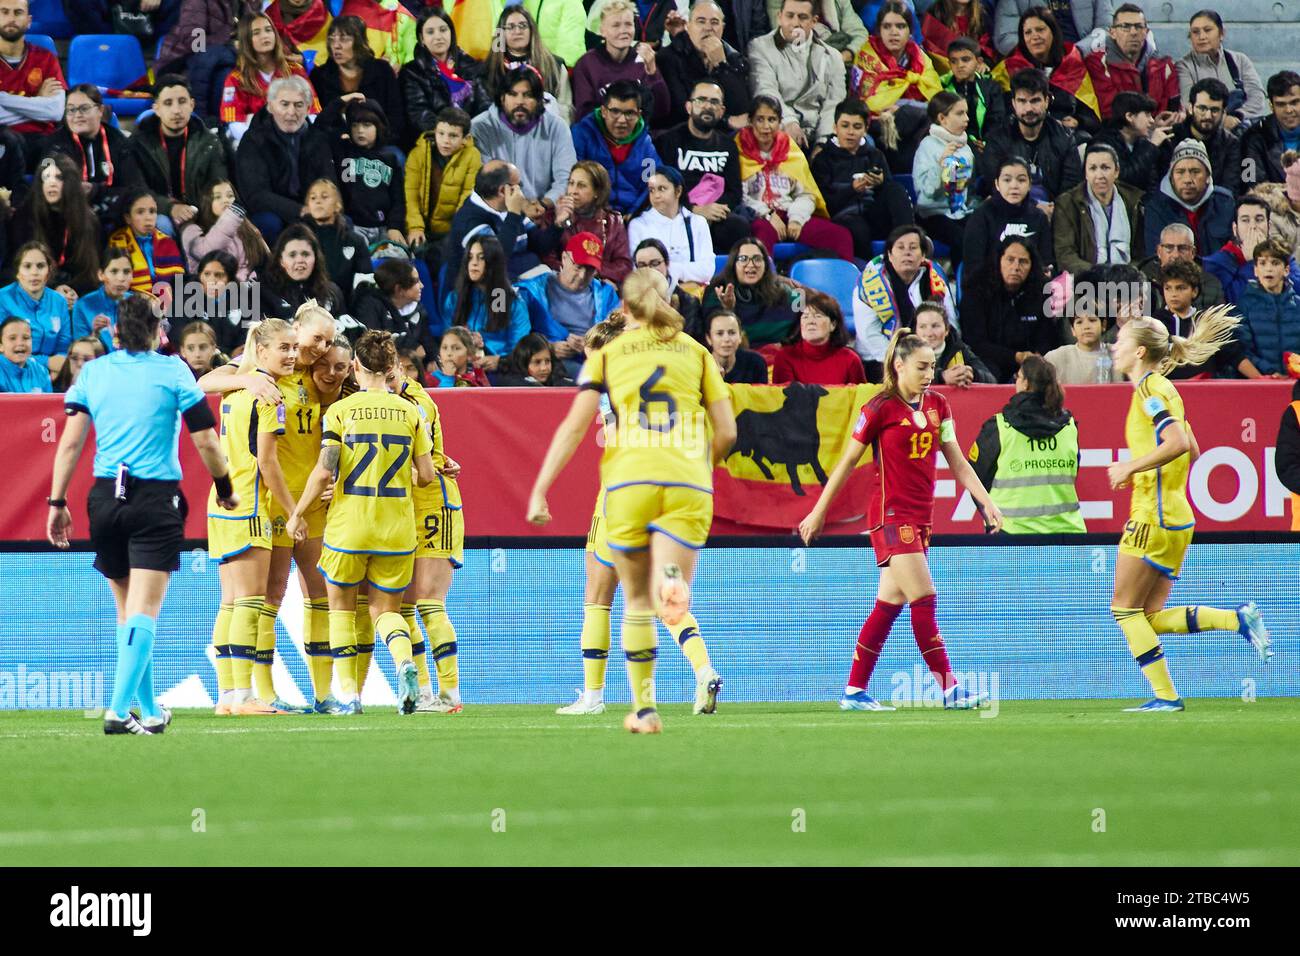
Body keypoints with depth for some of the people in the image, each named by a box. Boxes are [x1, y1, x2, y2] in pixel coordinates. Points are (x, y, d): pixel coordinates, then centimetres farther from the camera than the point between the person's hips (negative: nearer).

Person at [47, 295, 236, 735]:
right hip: (156, 500, -3)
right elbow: (206, 442, -1)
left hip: (105, 498, 3)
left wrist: (57, 502, 5)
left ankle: (149, 710, 20)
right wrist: (224, 489, 14)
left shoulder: (92, 372, 6)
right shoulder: (172, 371, -2)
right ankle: (120, 709, -21)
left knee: (128, 611, 15)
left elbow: (70, 442, 1)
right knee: (143, 612, -7)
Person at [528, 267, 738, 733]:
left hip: (629, 481, -1)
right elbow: (726, 432, 11)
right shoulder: (695, 351, 15)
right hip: (688, 484, 1)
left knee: (637, 600, 14)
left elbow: (574, 426, 2)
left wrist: (540, 490, 2)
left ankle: (644, 708, 15)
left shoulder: (609, 354, 11)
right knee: (671, 599, -5)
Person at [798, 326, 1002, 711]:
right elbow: (847, 462, -2)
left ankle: (854, 691, 13)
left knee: (890, 604, 7)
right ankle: (950, 690, -14)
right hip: (891, 515, -7)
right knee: (924, 599, -13)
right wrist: (819, 512, 1)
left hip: (921, 517, 7)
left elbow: (957, 462, 14)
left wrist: (986, 502, 4)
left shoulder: (937, 406, 10)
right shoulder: (881, 408, -8)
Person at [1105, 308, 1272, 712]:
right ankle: (1239, 619, 0)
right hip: (1174, 518, 10)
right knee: (1151, 617, 9)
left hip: (1154, 518, -10)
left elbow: (1177, 443, -25)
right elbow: (1192, 451, 23)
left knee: (1125, 609, -2)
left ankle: (1165, 695, -4)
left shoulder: (1150, 389, -11)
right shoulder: (1163, 389, 17)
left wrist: (1131, 467, -18)